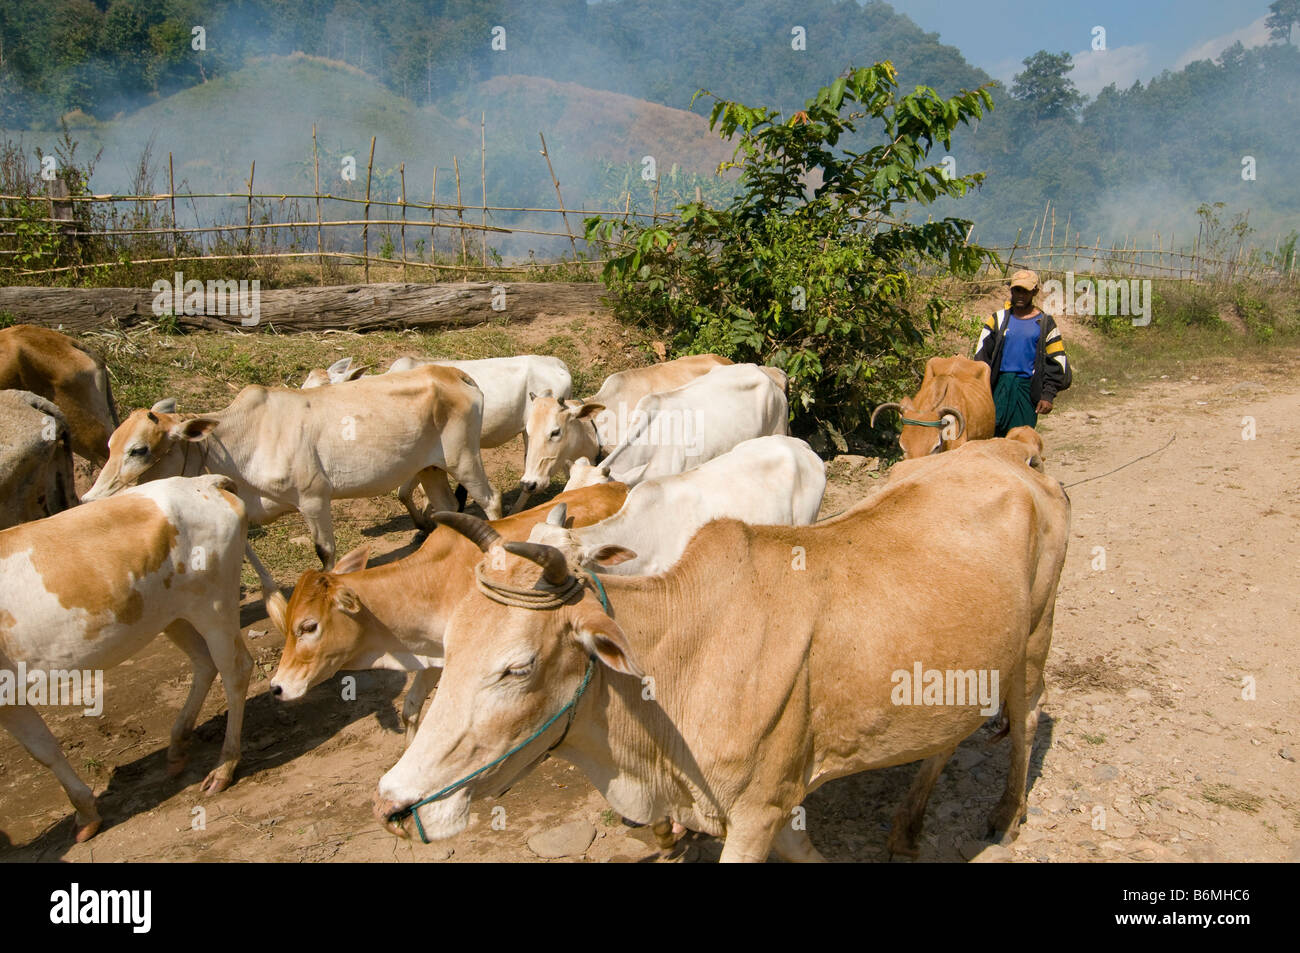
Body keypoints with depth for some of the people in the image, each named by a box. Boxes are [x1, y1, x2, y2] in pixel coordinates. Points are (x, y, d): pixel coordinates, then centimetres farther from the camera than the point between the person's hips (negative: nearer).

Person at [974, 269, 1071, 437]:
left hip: (1028, 389, 0)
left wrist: (1048, 395, -2)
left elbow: (1057, 362, 6)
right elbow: (981, 355, 9)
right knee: (992, 434, -5)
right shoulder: (998, 319, 9)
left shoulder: (1045, 324, 7)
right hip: (1000, 387, 1)